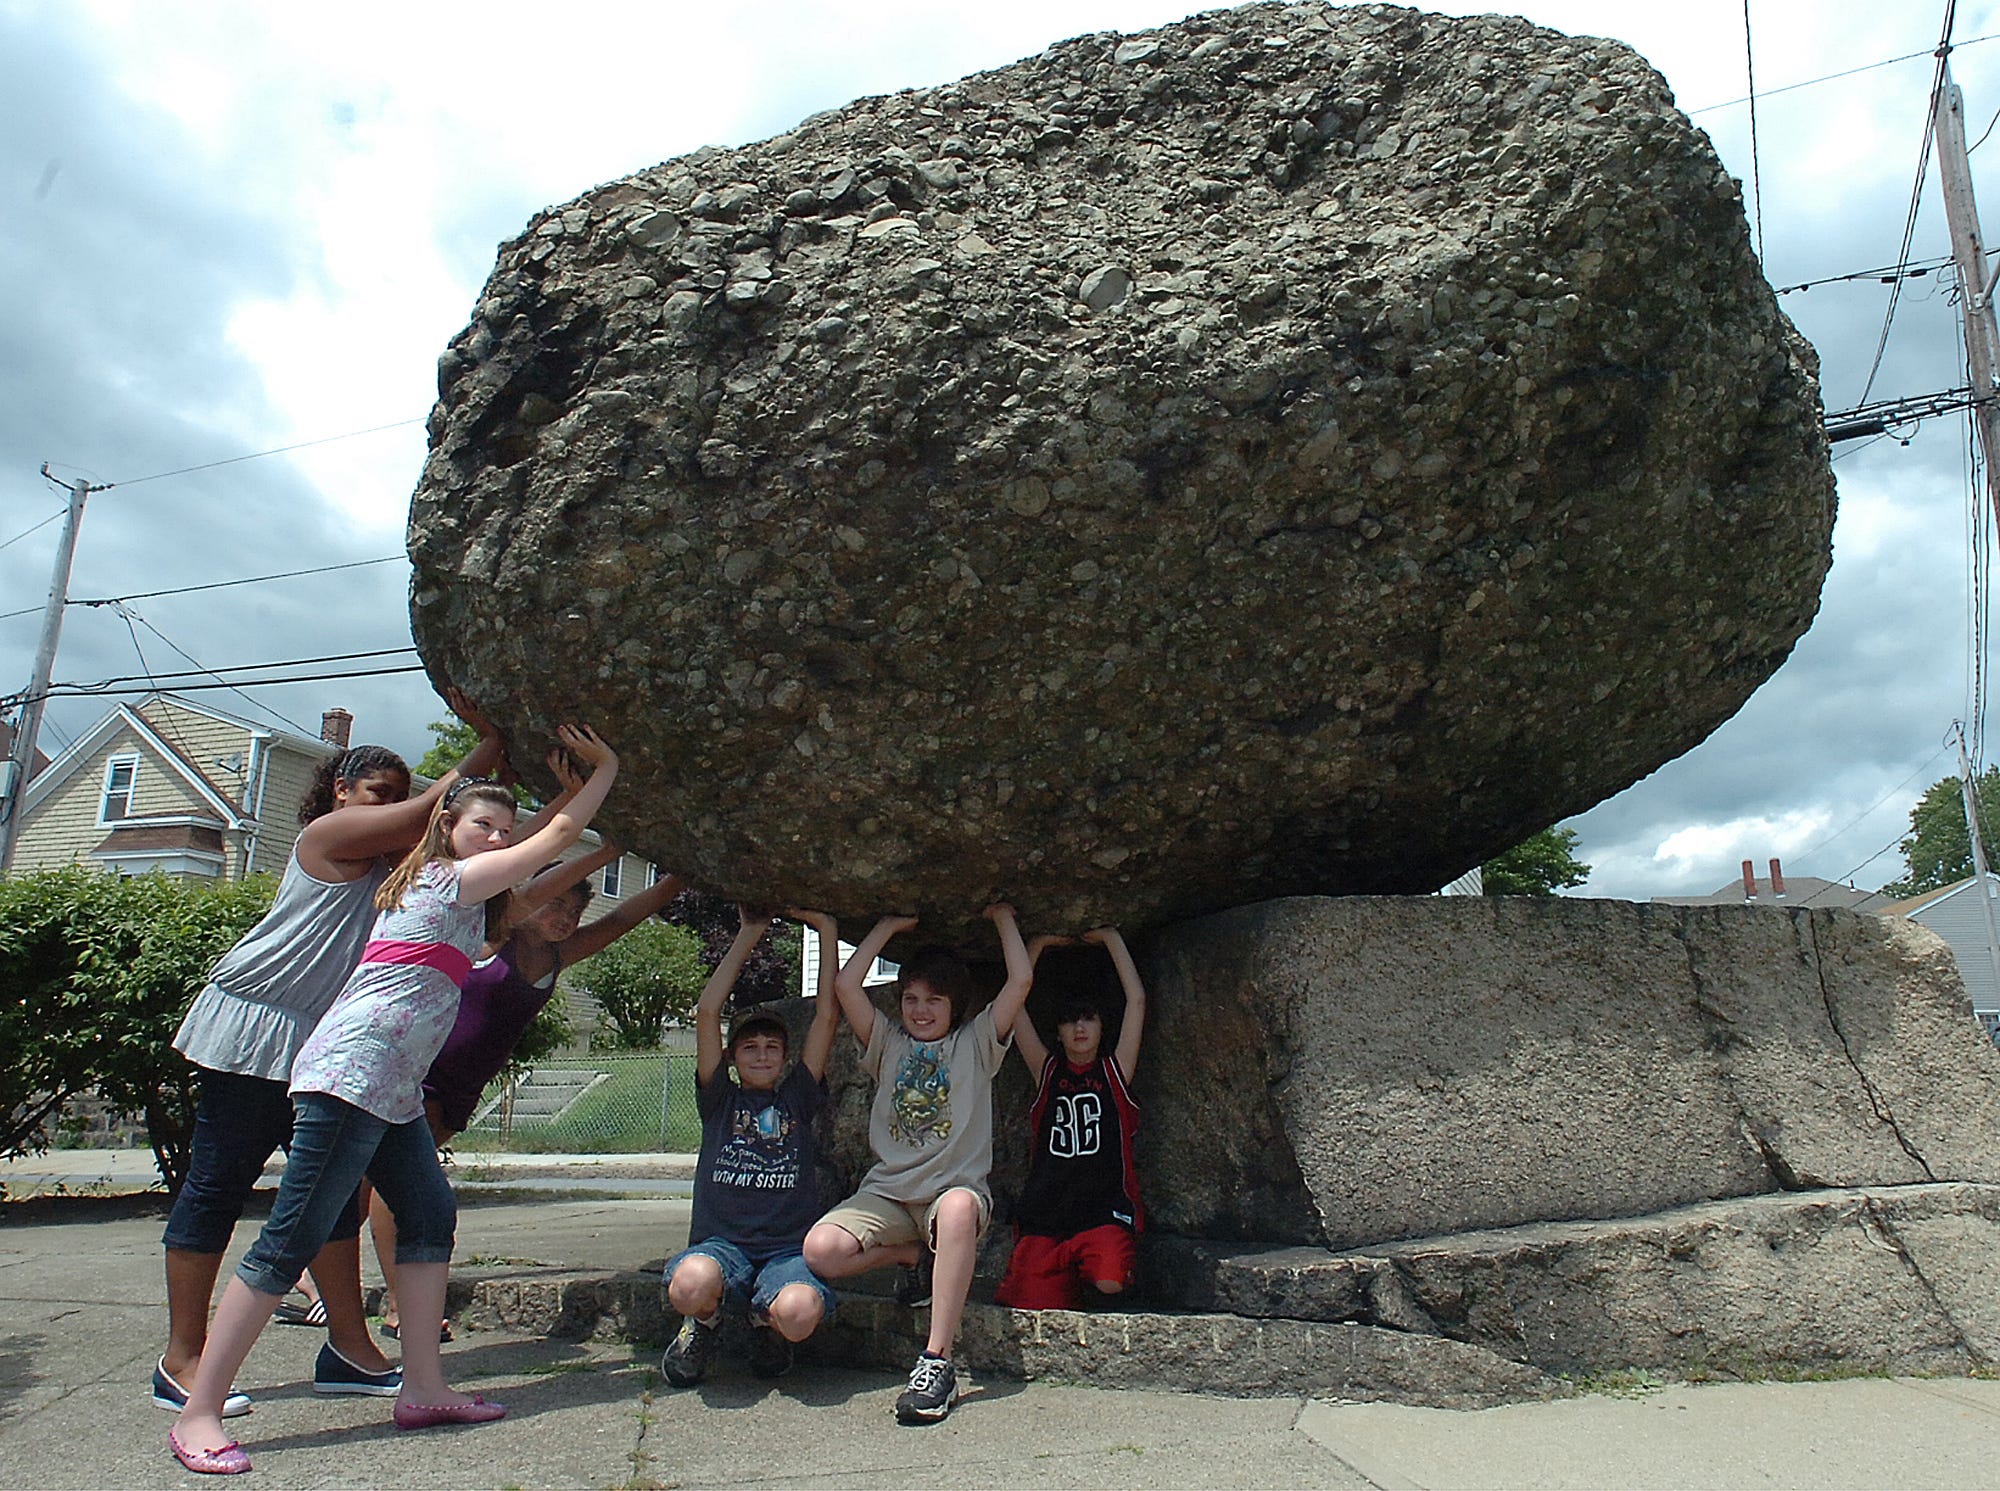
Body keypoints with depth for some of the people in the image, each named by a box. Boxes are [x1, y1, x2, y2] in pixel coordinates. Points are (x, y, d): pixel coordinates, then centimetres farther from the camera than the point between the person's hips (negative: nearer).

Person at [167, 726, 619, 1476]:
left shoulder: (440, 890, 20)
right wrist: (607, 766, 4)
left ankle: (422, 1387, 10)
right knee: (291, 1239, -8)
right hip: (353, 1071, -10)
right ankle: (197, 1417, -2)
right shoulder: (451, 877, -6)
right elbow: (559, 835, -5)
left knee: (431, 1216, 8)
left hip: (394, 1093, 10)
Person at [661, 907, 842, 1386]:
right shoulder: (719, 1099, 14)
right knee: (691, 1283, -36)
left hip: (789, 1249, 0)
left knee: (799, 1312, -34)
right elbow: (707, 1010, 4)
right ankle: (704, 1322, 3)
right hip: (721, 1243, 0)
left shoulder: (798, 1098, 16)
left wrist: (826, 930, 8)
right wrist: (749, 933, 5)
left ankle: (766, 1322, 6)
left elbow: (827, 1016, 9)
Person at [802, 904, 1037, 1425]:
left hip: (957, 1187, -3)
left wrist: (1002, 916, 7)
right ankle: (921, 1255, 1)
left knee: (957, 1208, -41)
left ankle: (937, 1361, -34)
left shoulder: (976, 1041, 10)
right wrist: (890, 926, 8)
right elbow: (846, 984, 2)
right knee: (820, 1250, -25)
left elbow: (1021, 980, -3)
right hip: (887, 1191, 3)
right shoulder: (889, 1042, 15)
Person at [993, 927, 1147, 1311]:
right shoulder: (1047, 1071, 14)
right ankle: (1067, 1268, 15)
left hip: (1105, 1209, -1)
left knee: (1110, 1282, -28)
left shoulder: (1115, 1070, 10)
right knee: (1034, 1307, -17)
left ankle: (1089, 1264, 8)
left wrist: (1109, 937, 8)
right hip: (1044, 1214, 1)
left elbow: (1137, 998, 5)